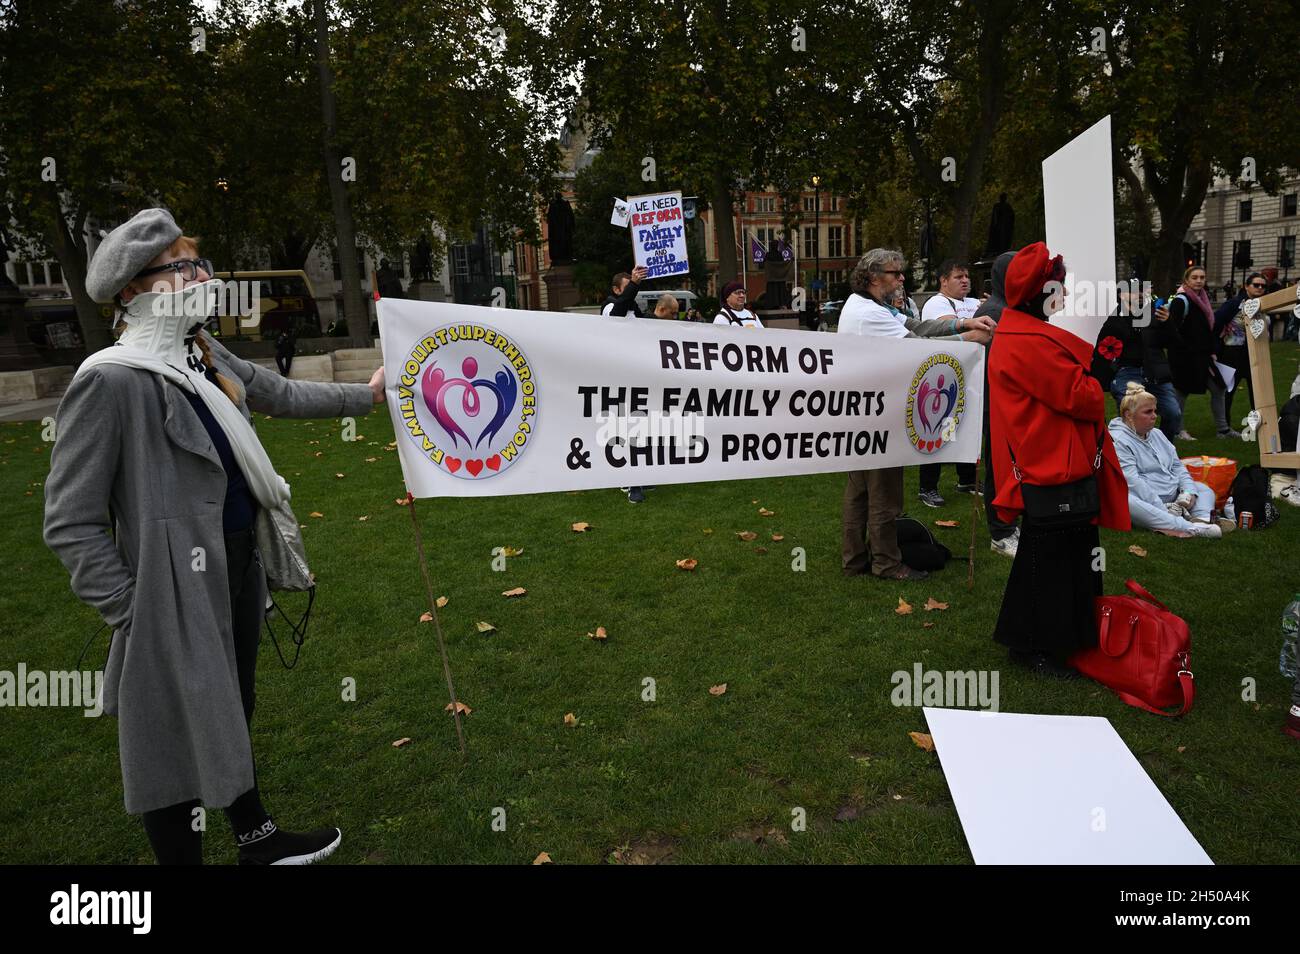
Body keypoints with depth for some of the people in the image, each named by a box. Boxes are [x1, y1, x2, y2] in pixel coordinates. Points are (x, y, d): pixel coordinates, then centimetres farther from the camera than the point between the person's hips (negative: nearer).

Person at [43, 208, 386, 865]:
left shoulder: (206, 359, 3)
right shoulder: (110, 380, -19)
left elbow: (284, 396, 21)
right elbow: (70, 524, -16)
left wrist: (366, 395, 27)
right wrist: (135, 616, -16)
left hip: (238, 575, 8)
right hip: (178, 597, -8)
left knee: (230, 717, 25)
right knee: (176, 742, 10)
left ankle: (256, 838, 45)